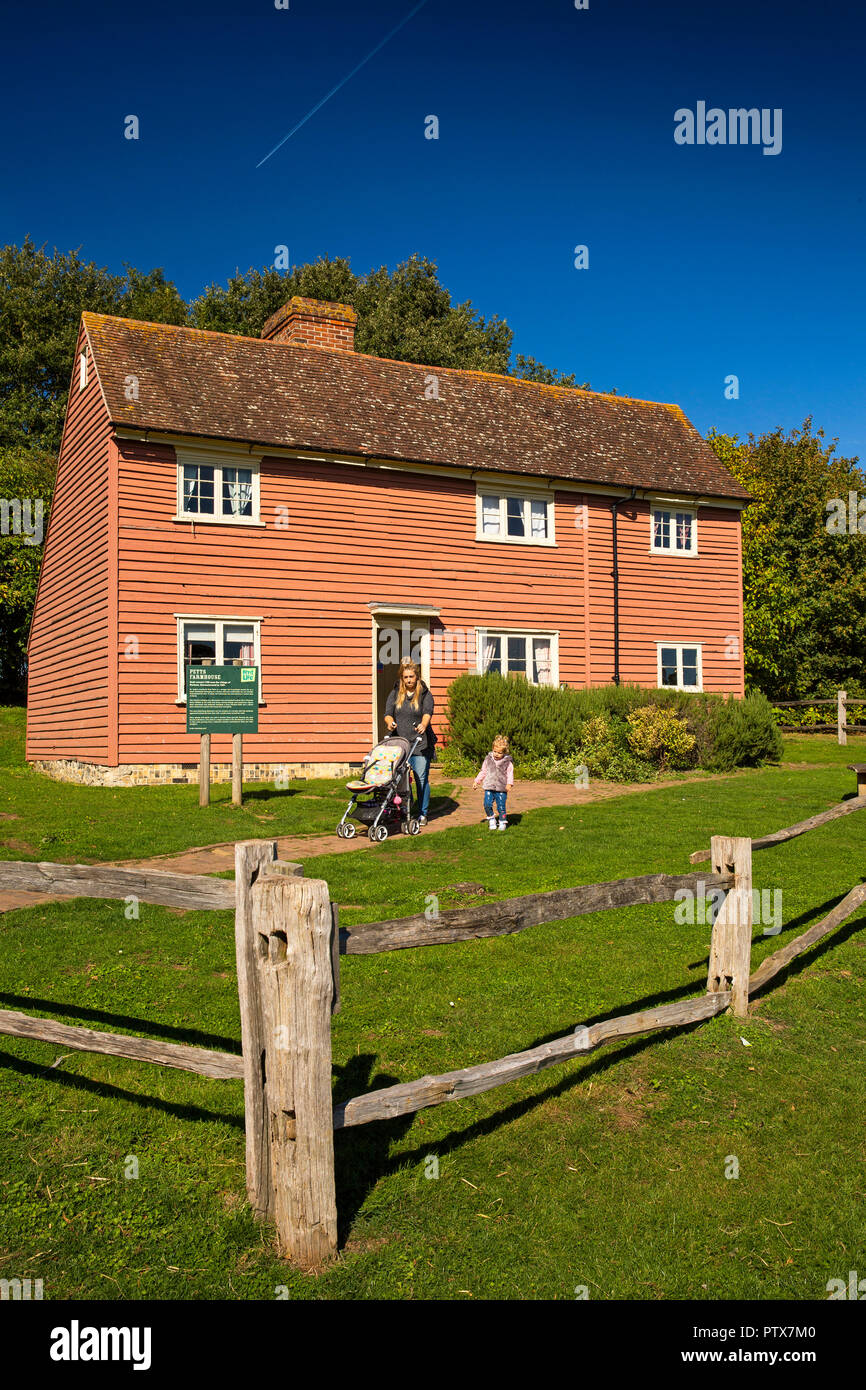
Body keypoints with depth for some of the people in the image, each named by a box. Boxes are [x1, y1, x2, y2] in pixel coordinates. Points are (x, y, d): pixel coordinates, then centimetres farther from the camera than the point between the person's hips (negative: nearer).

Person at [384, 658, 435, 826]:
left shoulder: (425, 694, 3)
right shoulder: (395, 694, 13)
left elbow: (428, 712, -14)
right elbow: (388, 713, 4)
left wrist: (423, 724, -35)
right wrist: (390, 721, -19)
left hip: (420, 744, -2)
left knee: (422, 779, -3)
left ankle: (423, 813, 8)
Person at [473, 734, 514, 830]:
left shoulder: (507, 762, -2)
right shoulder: (488, 760, 6)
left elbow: (510, 774, -3)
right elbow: (483, 772, 15)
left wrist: (509, 783, -19)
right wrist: (476, 781, 11)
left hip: (501, 788, -2)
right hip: (489, 787, 2)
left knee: (501, 806, -1)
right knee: (487, 804, -8)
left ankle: (502, 822, 16)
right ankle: (491, 819, 15)